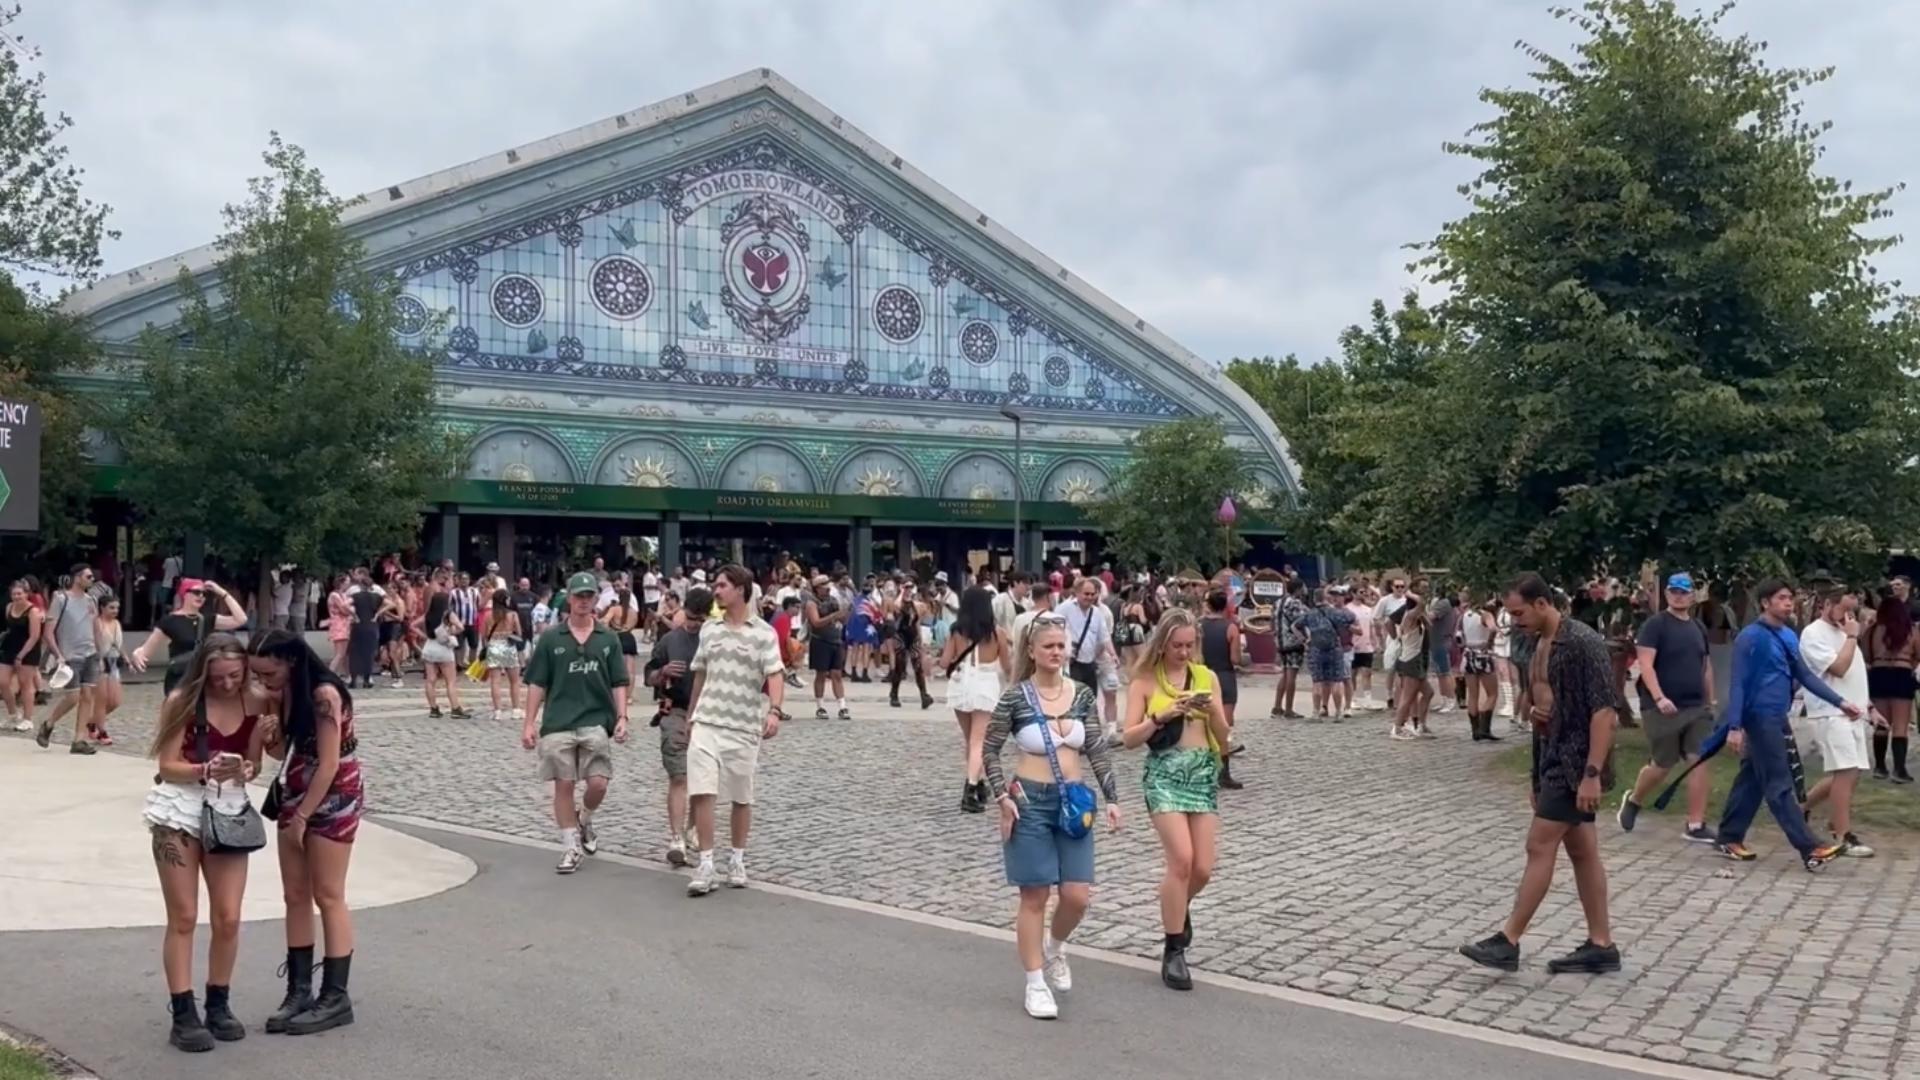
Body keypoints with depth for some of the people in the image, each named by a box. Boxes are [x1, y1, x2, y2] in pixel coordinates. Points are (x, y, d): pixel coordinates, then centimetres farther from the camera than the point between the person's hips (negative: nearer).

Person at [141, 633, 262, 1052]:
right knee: (183, 918, 2)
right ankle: (183, 1015, 8)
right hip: (180, 810, -3)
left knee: (228, 919, 2)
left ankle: (219, 1005, 20)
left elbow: (254, 763, 6)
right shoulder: (182, 702, -9)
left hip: (229, 810, 3)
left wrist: (244, 770, -16)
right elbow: (166, 765, -10)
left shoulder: (254, 705, -1)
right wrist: (207, 770, -26)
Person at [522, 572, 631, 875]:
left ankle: (585, 821, 25)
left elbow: (618, 683, 8)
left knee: (598, 783, -7)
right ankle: (571, 847, 13)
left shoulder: (608, 639, 7)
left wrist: (621, 717, -4)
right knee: (563, 785, 2)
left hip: (596, 722, 0)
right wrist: (529, 723, 0)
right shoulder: (550, 639, 5)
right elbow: (537, 684, 6)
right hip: (557, 725, 0)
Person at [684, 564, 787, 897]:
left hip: (744, 727, -2)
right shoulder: (708, 629, 9)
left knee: (741, 799, 8)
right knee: (701, 793, -8)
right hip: (706, 723, 3)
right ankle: (705, 863, 1)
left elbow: (775, 675, -13)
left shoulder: (763, 632, -4)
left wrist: (774, 710, -29)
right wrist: (690, 716, 20)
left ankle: (737, 860, 24)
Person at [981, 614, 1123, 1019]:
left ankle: (1055, 949, 33)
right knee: (1035, 896, 1)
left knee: (1077, 896, 2)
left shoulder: (1082, 694, 3)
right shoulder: (1016, 697, -8)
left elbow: (1097, 750, 7)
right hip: (1031, 802, -4)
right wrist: (1002, 797, -11)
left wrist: (1112, 798, 2)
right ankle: (1035, 984, 15)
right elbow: (989, 750, -2)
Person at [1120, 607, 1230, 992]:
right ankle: (1173, 952, -2)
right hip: (1164, 775, -3)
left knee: (1202, 869, 1)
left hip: (1204, 775, 4)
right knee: (1181, 860, -17)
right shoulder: (1144, 681, -2)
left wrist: (1213, 710, -13)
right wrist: (1162, 716, -20)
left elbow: (1223, 737, 7)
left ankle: (1178, 908, 37)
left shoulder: (1205, 676, 6)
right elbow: (1128, 739, -6)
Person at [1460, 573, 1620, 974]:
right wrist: (1531, 710, 5)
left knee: (1539, 846, -7)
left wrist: (1593, 772, -24)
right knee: (1581, 851, 11)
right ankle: (1601, 945, 17)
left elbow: (1603, 709, -21)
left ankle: (1508, 942, -2)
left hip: (1576, 759, -9)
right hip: (1552, 757, 9)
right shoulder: (1539, 646, 11)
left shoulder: (1583, 642, -17)